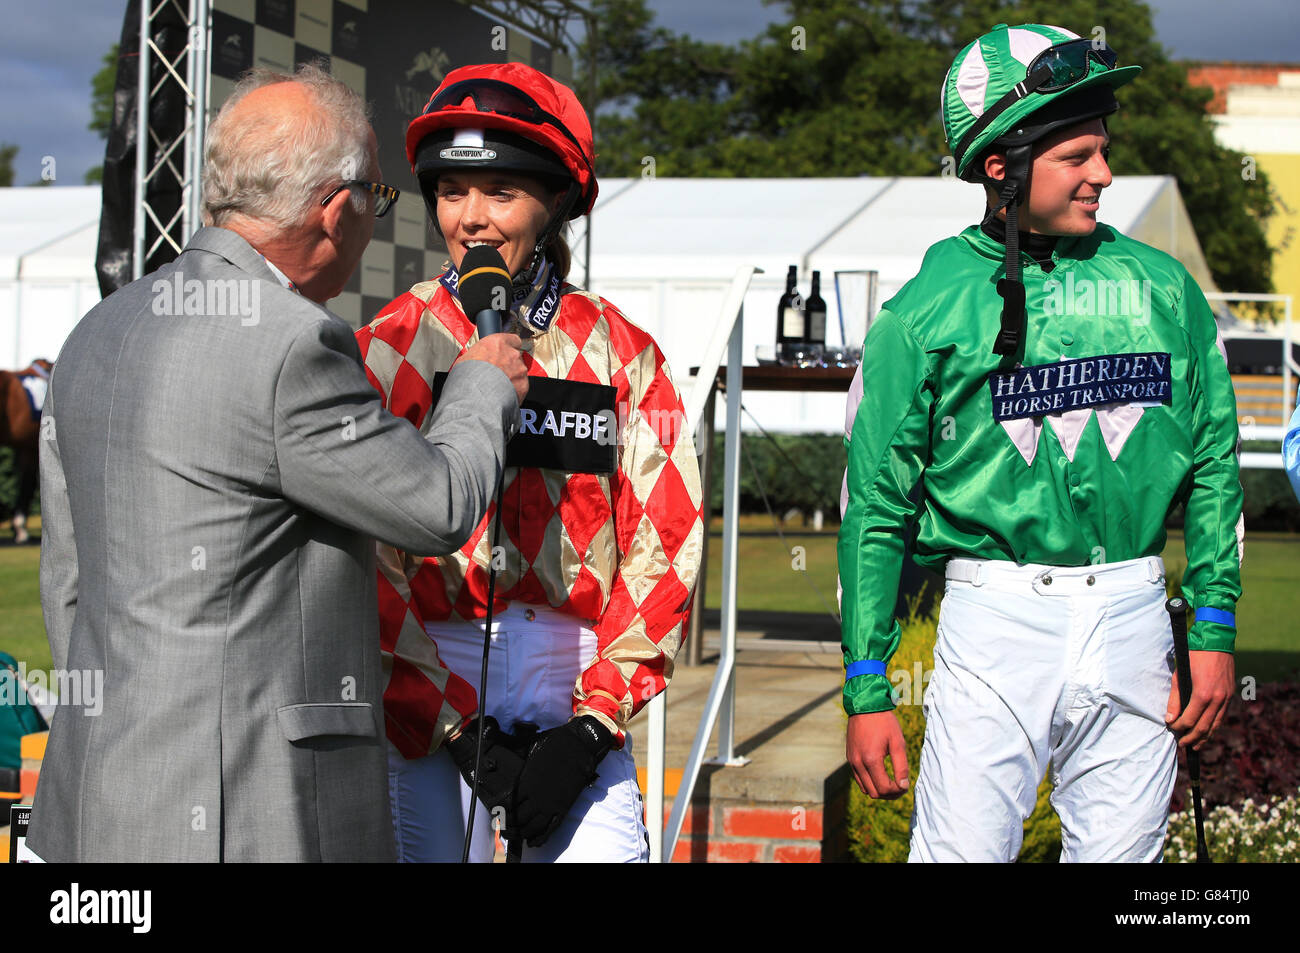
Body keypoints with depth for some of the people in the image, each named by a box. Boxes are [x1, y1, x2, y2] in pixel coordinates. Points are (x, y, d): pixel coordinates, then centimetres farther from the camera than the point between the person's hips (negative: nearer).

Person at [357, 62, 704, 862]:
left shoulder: (618, 351, 7)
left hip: (578, 683, 1)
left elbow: (666, 544, 1)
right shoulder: (388, 348, 2)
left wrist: (590, 727, -9)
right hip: (423, 693, -1)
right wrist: (457, 727, -12)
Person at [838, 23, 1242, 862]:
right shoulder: (927, 311, 0)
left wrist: (1214, 633, 5)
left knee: (1122, 851, 8)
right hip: (995, 618, -3)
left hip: (1132, 624, 3)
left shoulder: (1163, 288, 9)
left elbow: (1214, 467, 12)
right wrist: (868, 689, -2)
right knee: (963, 850, -4)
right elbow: (877, 508, 1)